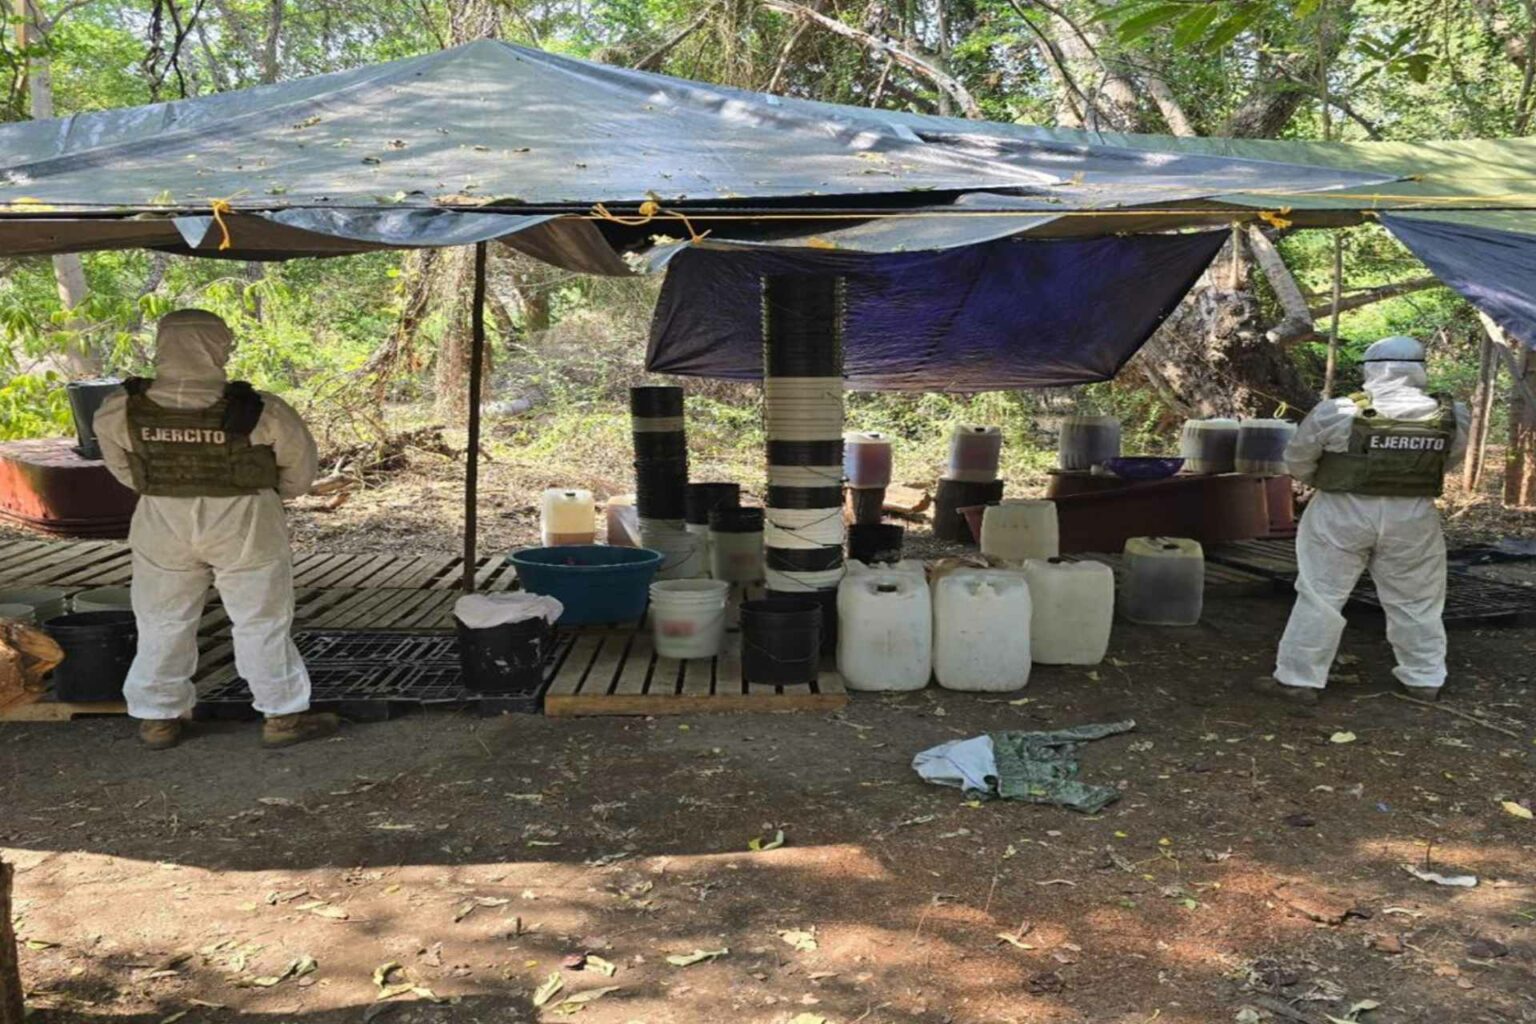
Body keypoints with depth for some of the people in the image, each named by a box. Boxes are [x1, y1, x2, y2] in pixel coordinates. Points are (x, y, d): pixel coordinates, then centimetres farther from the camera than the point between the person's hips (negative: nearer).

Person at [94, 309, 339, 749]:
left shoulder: (123, 411, -10)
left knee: (162, 622, 18)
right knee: (262, 622, 10)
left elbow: (121, 466, 6)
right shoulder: (259, 412, -18)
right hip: (244, 525, -2)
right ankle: (283, 716, 17)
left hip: (162, 525, 3)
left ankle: (158, 718, 28)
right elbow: (300, 468, -5)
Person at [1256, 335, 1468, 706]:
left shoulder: (1337, 412, -14)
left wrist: (1322, 481, 16)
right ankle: (1424, 679, 27)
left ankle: (1298, 679, 8)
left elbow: (1297, 459, -3)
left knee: (1320, 596, 5)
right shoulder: (1451, 416, -4)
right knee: (1415, 601, 17)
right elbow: (1448, 461, 11)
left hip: (1342, 514, -3)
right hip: (1413, 518, 3)